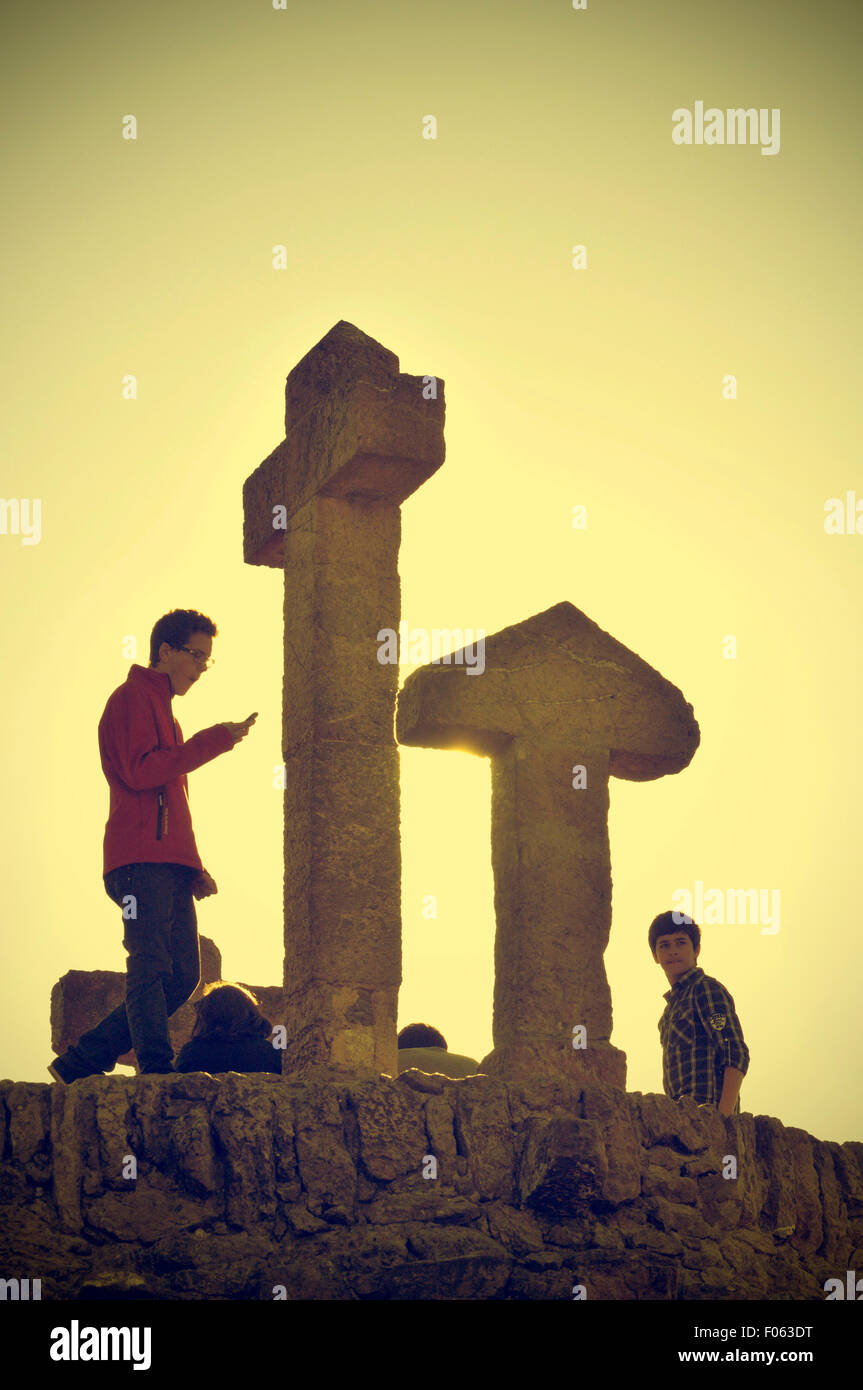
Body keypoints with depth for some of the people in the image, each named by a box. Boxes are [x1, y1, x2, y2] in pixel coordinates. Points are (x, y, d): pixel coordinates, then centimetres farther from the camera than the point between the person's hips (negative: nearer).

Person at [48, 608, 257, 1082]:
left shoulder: (163, 710, 30)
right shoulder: (132, 698, 1)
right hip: (141, 862, -9)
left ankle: (78, 1064, 9)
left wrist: (194, 869, 19)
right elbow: (140, 772, -15)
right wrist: (212, 741, -13)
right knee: (151, 969, -15)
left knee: (182, 975, 3)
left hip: (170, 867, 9)